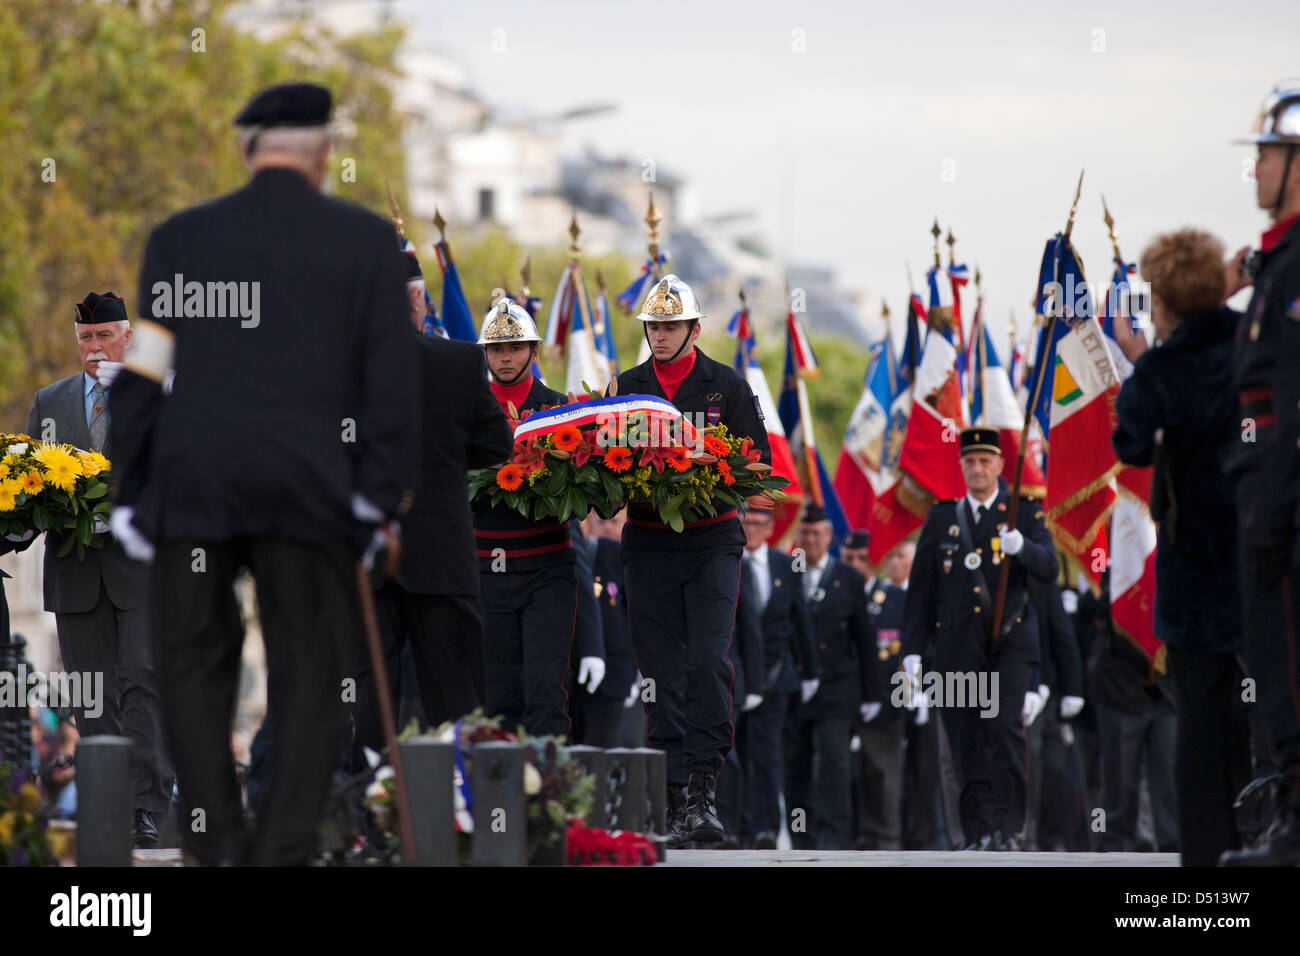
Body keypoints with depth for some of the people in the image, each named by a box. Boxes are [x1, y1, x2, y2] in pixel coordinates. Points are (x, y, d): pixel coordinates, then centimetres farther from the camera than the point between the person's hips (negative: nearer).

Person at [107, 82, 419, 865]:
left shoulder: (180, 239, 5)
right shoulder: (367, 240, 1)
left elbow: (142, 378, 5)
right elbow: (394, 379, -1)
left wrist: (130, 497, 10)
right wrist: (387, 500, 3)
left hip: (192, 485, 1)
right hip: (312, 488, -1)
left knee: (196, 662, 12)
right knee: (313, 674, 6)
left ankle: (217, 844, 4)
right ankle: (286, 848, -2)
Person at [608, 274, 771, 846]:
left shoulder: (727, 386, 7)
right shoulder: (626, 387, 12)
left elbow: (757, 460, 4)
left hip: (712, 540, -2)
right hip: (648, 545, 2)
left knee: (708, 663, -15)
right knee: (663, 674, 1)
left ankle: (704, 787, -12)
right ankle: (677, 803, 5)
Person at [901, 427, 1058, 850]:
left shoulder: (1024, 513, 6)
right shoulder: (941, 518, 12)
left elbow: (1048, 569, -8)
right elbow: (921, 589, 11)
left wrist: (1022, 546, -29)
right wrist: (912, 648, 5)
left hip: (1009, 641, -3)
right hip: (957, 648, 3)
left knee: (1005, 727, -18)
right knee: (967, 739, 2)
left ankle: (1008, 827, -17)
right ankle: (979, 832, 6)